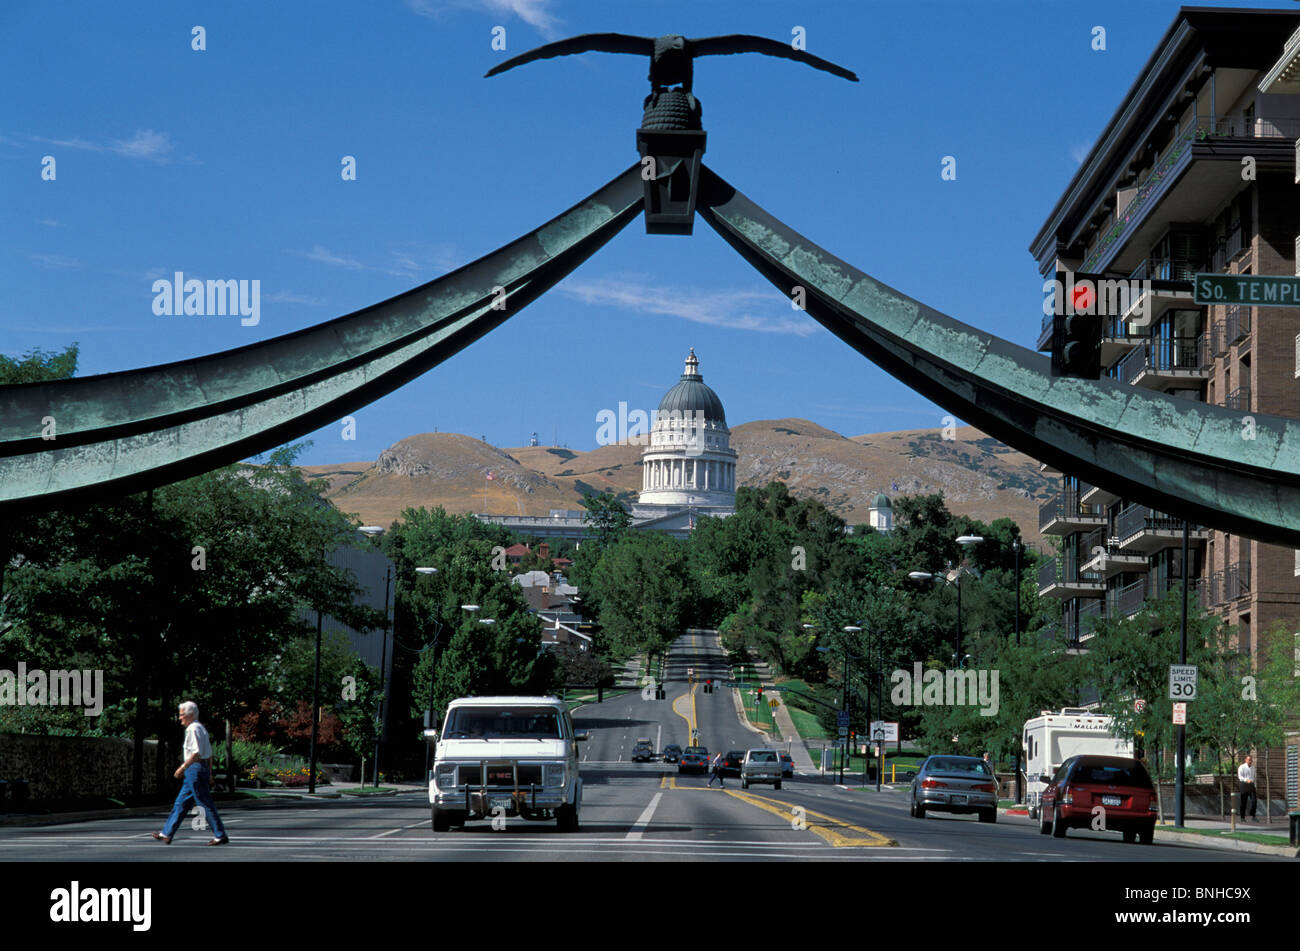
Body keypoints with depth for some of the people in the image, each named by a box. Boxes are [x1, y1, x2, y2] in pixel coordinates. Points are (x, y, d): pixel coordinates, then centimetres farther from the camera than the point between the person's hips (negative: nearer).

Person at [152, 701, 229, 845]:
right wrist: (209, 775, 22)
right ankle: (167, 834, 17)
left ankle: (220, 835, -5)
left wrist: (182, 768, -19)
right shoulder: (200, 728, 18)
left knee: (206, 804, -7)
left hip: (195, 768, -11)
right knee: (181, 803, 13)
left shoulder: (194, 729, -12)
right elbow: (210, 754, 20)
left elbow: (196, 753, -22)